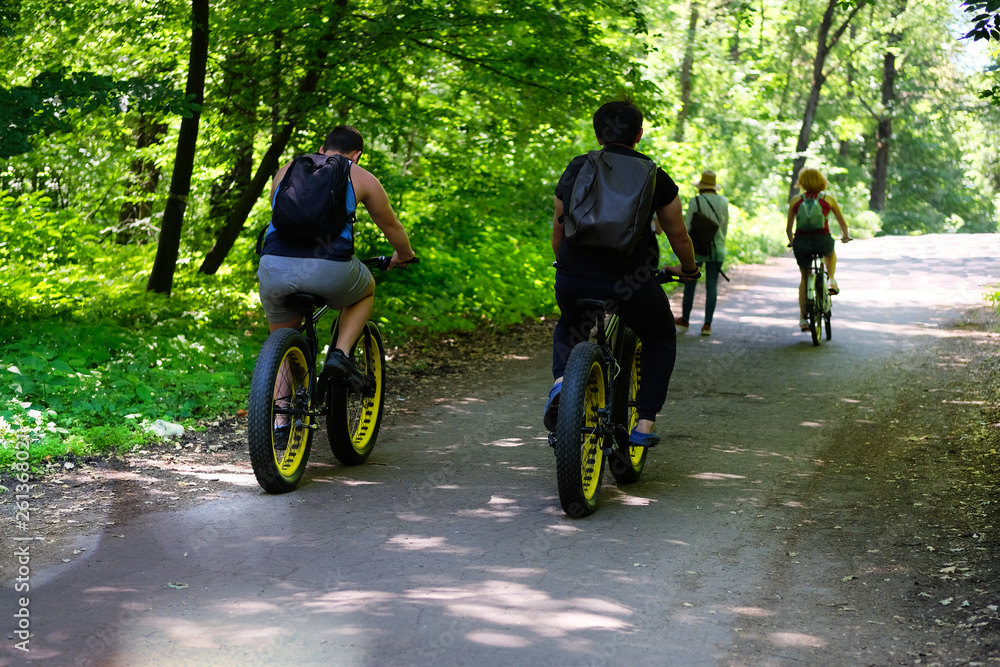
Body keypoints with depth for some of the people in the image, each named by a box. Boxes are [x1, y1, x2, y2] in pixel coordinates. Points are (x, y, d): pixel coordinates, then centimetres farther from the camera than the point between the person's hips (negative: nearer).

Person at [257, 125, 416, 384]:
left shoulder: (287, 170, 25)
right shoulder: (361, 178, 17)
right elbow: (391, 227, 29)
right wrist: (404, 255, 49)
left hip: (275, 267, 3)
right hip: (329, 270, -2)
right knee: (366, 291, 31)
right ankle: (341, 352, 12)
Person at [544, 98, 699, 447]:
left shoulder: (576, 169, 13)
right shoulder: (654, 177, 7)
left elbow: (558, 231, 21)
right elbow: (678, 236, 14)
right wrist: (689, 269, 34)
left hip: (573, 281, 2)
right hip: (629, 283, -2)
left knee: (568, 327, 35)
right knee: (661, 338, 26)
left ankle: (561, 380, 4)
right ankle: (644, 424, 16)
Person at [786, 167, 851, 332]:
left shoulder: (795, 200, 10)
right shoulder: (828, 199, 9)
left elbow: (788, 229, 15)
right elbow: (843, 223, 19)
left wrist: (792, 242, 35)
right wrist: (845, 236, 39)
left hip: (801, 242, 1)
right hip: (823, 240, -1)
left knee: (804, 277, 22)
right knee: (830, 253, 38)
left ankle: (803, 318, 20)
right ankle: (831, 280, 18)